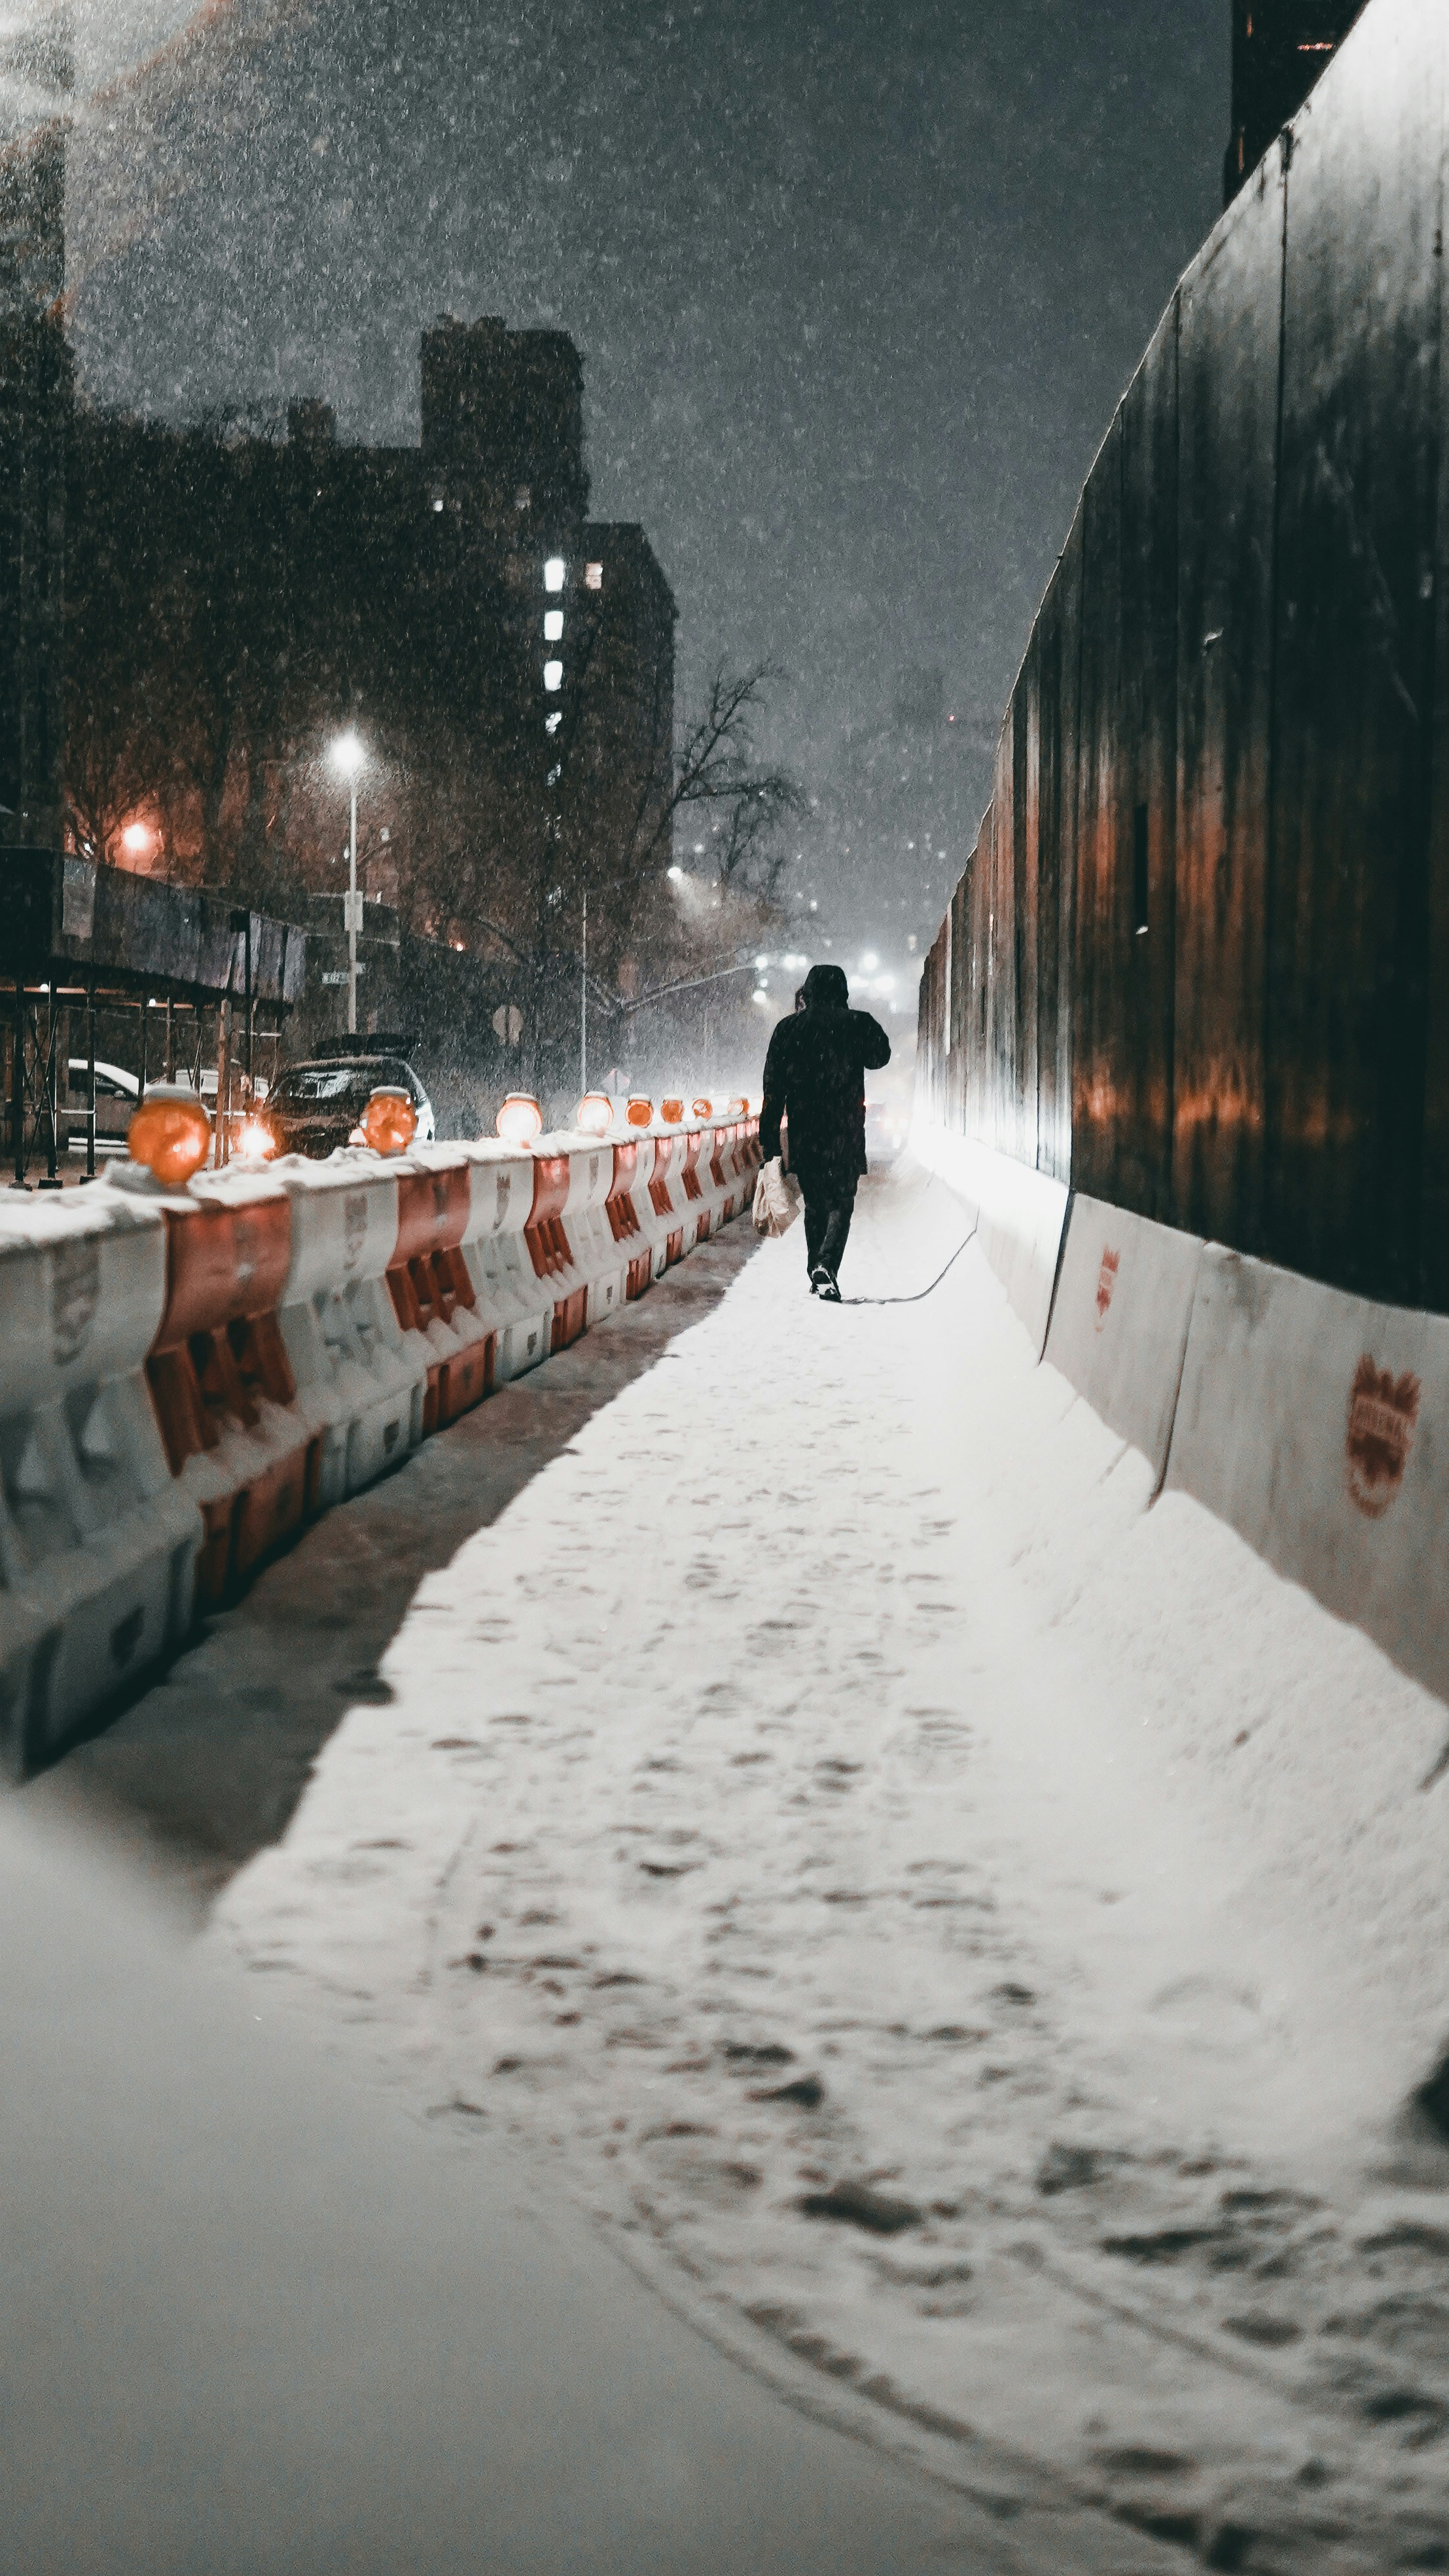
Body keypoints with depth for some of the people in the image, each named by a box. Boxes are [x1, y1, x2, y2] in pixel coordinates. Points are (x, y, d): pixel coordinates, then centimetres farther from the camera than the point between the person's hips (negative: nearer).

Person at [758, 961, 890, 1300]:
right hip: (845, 1132, -2)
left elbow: (773, 1088, 2)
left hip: (803, 1132, 2)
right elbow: (879, 1057, 17)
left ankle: (817, 1274, 18)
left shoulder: (788, 1029, 2)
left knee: (815, 1202, 16)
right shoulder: (859, 1024, -4)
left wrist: (769, 1138, 5)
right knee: (841, 1202, 2)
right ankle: (825, 1265, -20)